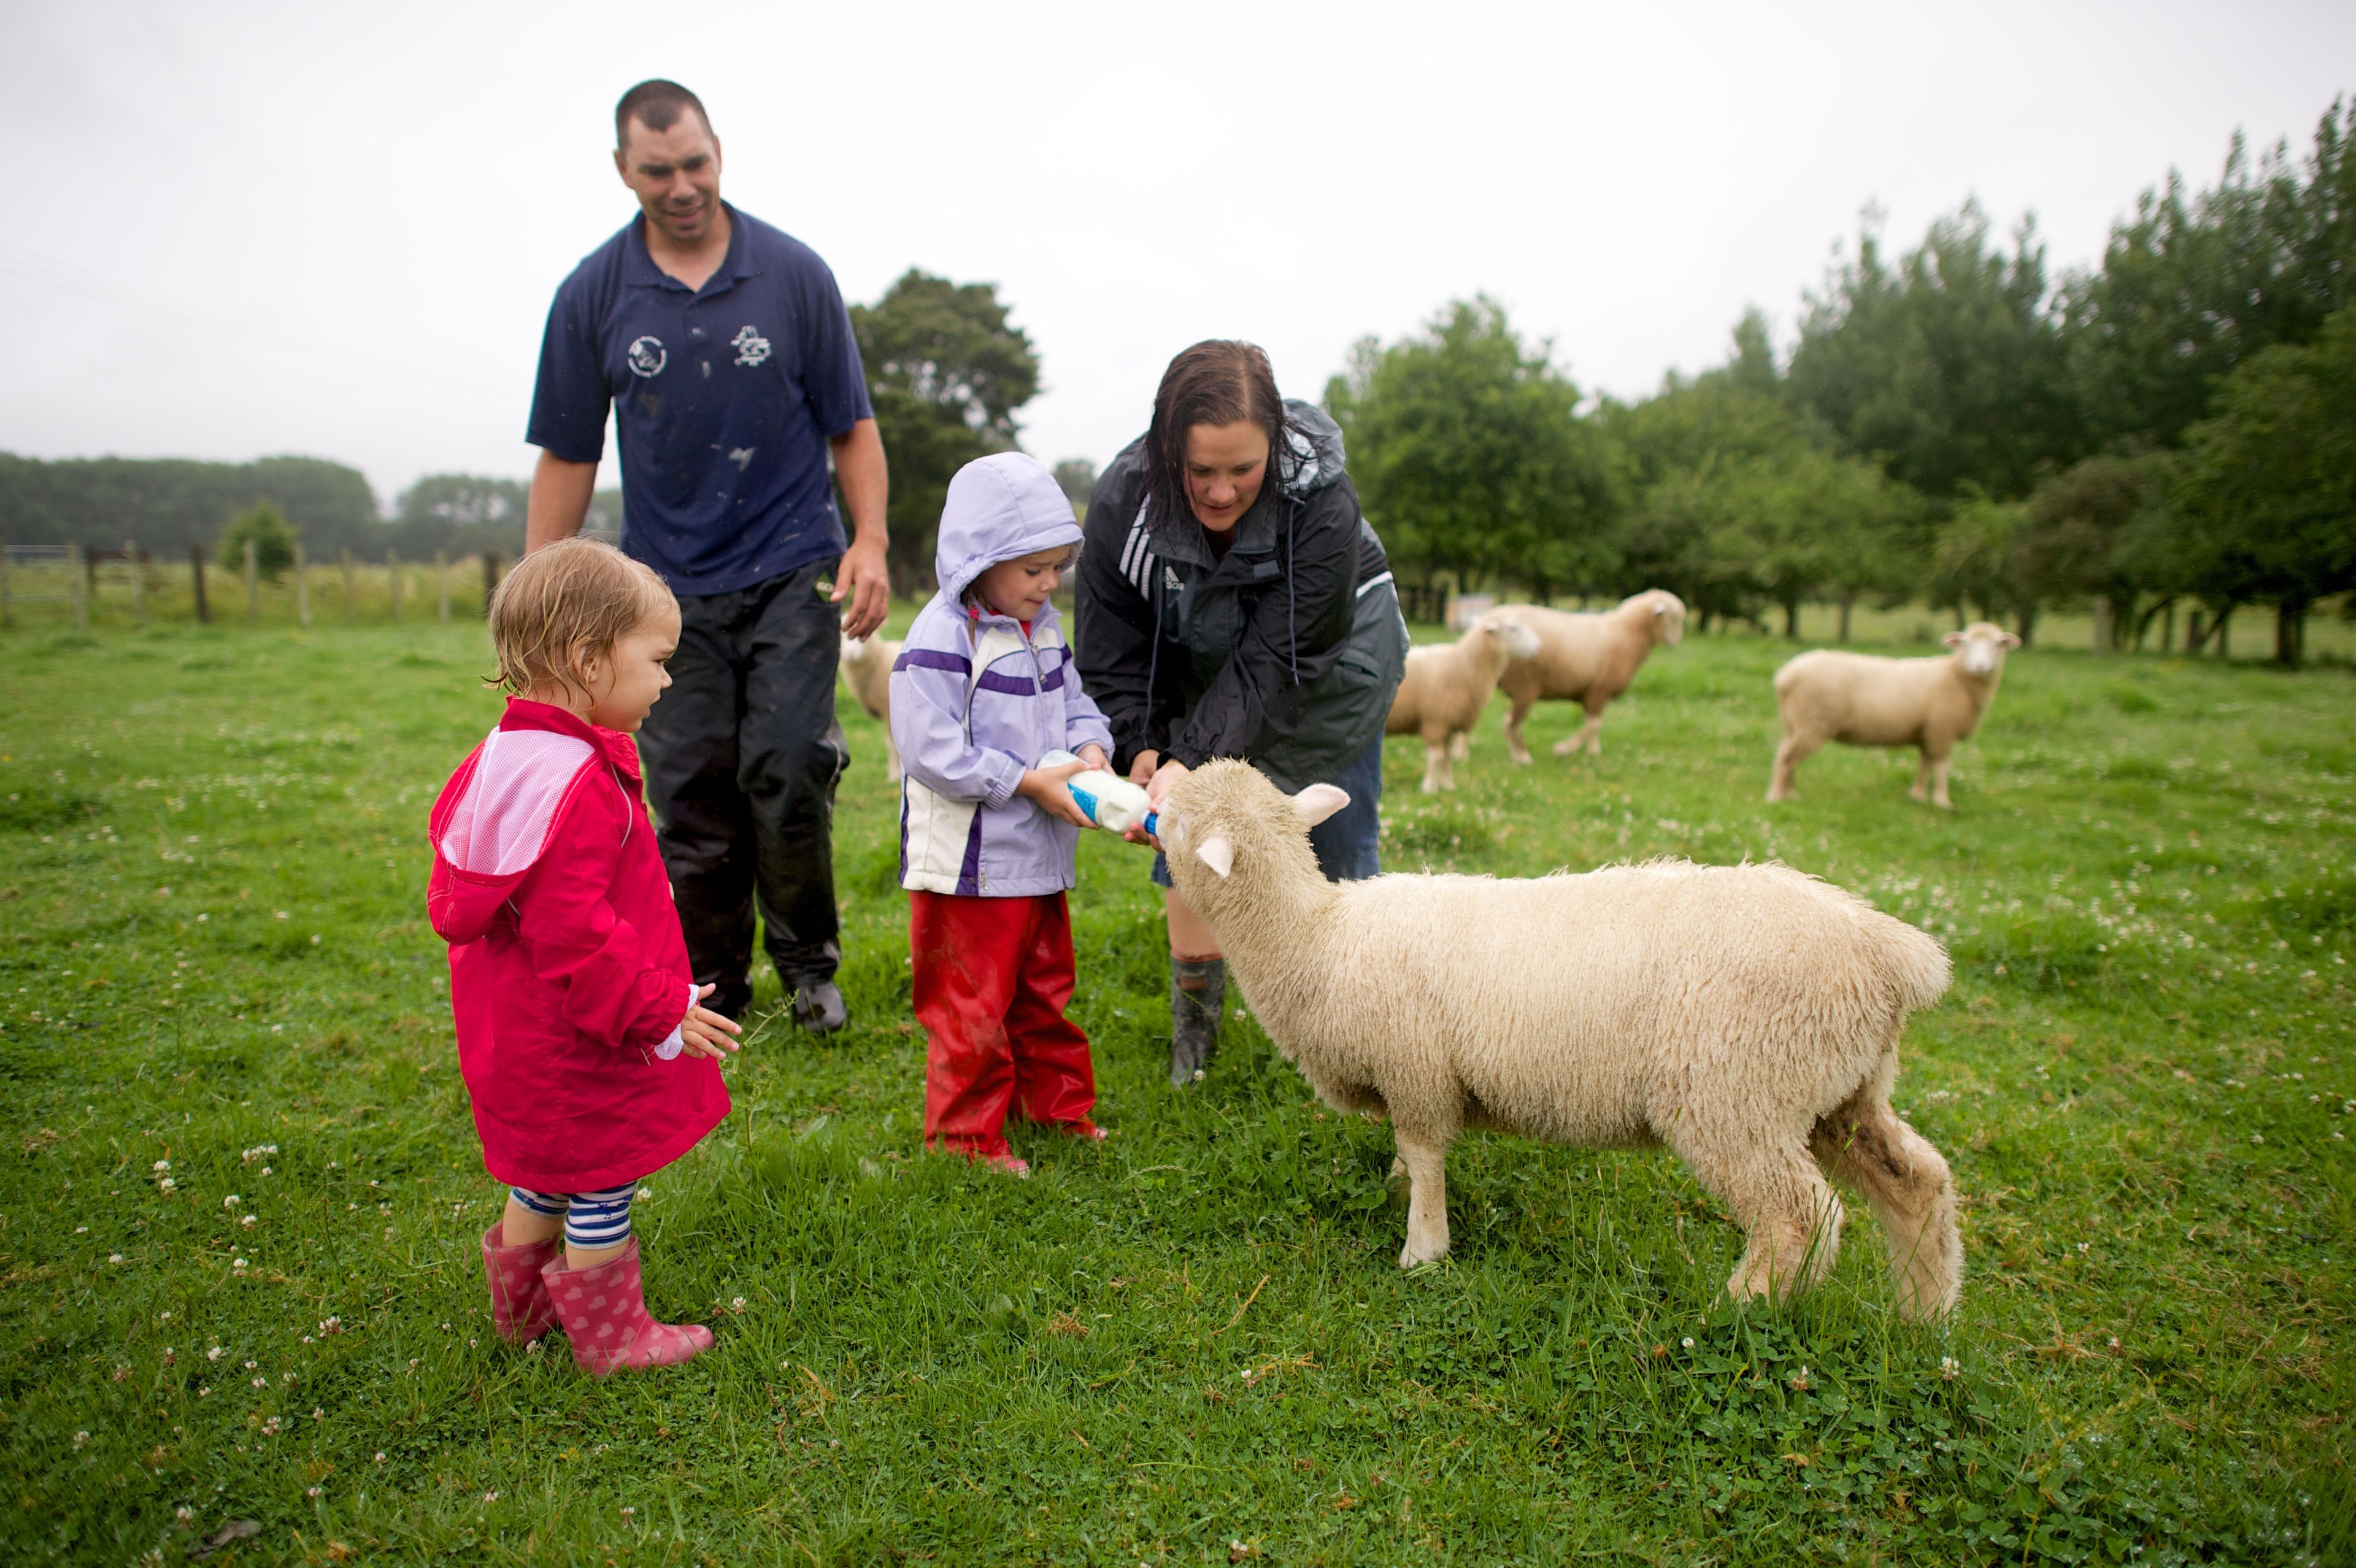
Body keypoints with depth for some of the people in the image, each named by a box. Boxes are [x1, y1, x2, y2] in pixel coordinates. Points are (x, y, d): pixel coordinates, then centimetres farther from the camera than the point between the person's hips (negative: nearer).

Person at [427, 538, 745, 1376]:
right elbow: (573, 932, -30)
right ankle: (610, 1334, 24)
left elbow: (453, 897, 15)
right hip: (576, 1044, -10)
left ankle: (523, 1305, 43)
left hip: (517, 1029, 10)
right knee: (600, 1182, 7)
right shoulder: (576, 784, -29)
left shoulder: (503, 757, 5)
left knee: (546, 1169, 26)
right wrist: (660, 1013, -21)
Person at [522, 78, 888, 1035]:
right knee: (691, 797, 3)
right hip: (669, 585, 2)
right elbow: (567, 455, 6)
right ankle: (711, 994, 20)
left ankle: (807, 962, 14)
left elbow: (851, 425, 5)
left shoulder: (794, 274, 0)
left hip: (790, 569, -1)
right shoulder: (593, 295, 2)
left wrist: (870, 542, -8)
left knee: (787, 770, -10)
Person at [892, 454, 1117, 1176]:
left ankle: (1058, 1107, 37)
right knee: (971, 1006, 4)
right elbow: (932, 747, -23)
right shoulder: (940, 638, -18)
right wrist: (1028, 783, -22)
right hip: (970, 864, -8)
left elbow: (1074, 703, 17)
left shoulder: (1043, 628, 8)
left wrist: (1090, 748, -6)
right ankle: (966, 1135, 21)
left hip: (1039, 857, 8)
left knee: (1044, 992, 21)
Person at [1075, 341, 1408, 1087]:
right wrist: (1143, 751, -33)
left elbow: (1274, 664, -36)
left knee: (1334, 843, 0)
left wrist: (1193, 762, -45)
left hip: (1328, 657, -2)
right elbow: (1111, 652, -19)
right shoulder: (1124, 500, -28)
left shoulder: (1323, 504, -36)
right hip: (1198, 664, 2)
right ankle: (1194, 1016, 15)